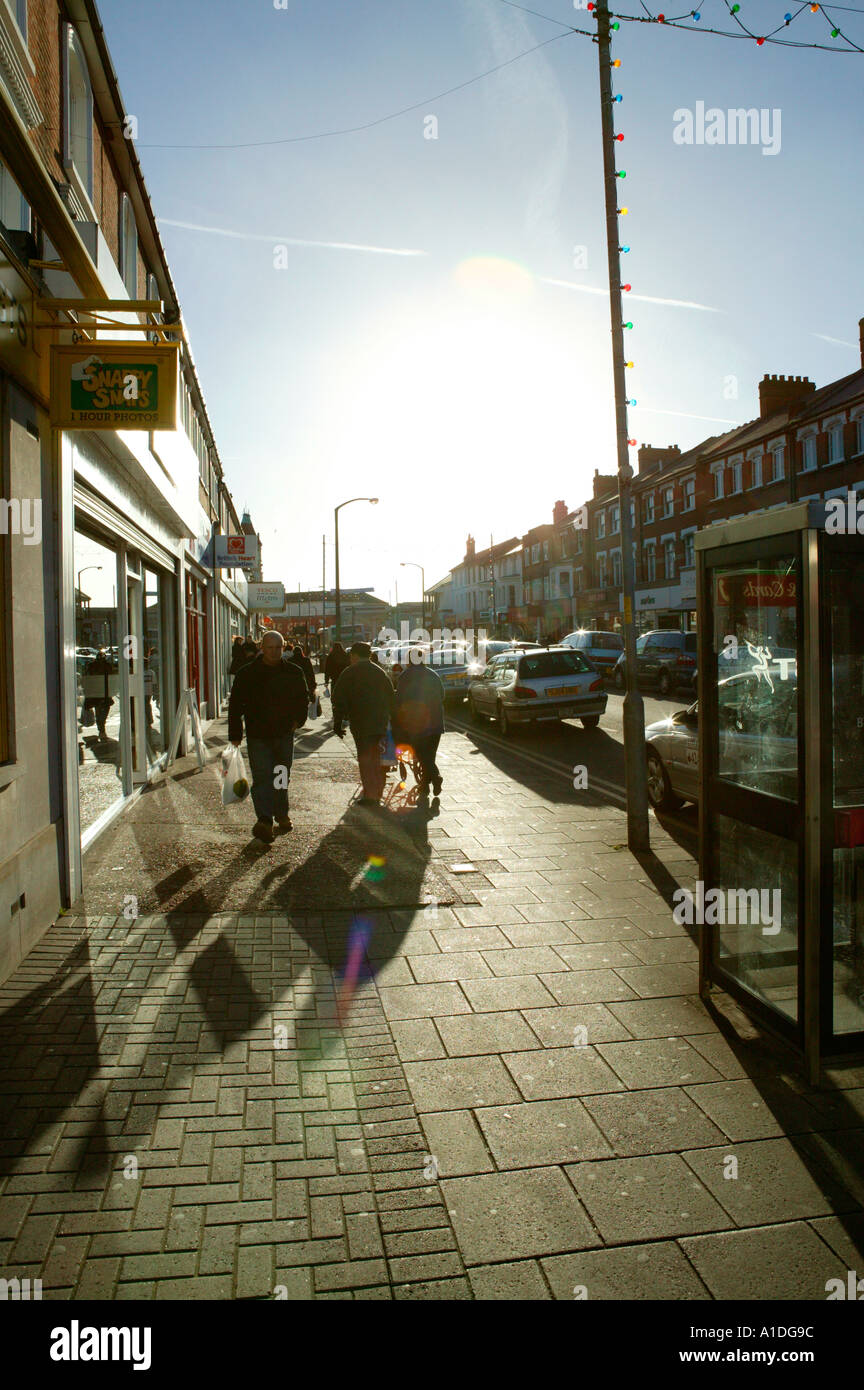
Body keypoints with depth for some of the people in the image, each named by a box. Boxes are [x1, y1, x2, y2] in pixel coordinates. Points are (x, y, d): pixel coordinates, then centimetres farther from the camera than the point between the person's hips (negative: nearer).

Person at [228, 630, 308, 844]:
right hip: (257, 735, -3)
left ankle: (281, 814, 31)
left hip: (284, 734, 3)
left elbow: (303, 699, 18)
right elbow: (235, 705, 1)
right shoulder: (247, 674, -2)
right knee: (262, 778, -12)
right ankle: (264, 821, -21)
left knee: (282, 777, 14)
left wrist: (298, 719, 3)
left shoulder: (293, 672, 5)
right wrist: (235, 735, -3)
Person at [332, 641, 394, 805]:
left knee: (365, 758, -2)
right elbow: (391, 697, 16)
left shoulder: (349, 673, -3)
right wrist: (387, 717, 21)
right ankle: (377, 793, 21)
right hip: (380, 722, 5)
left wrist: (337, 723, 0)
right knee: (376, 758, 15)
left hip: (361, 723, -5)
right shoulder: (380, 672, 13)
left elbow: (339, 699, -5)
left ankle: (370, 795, -5)